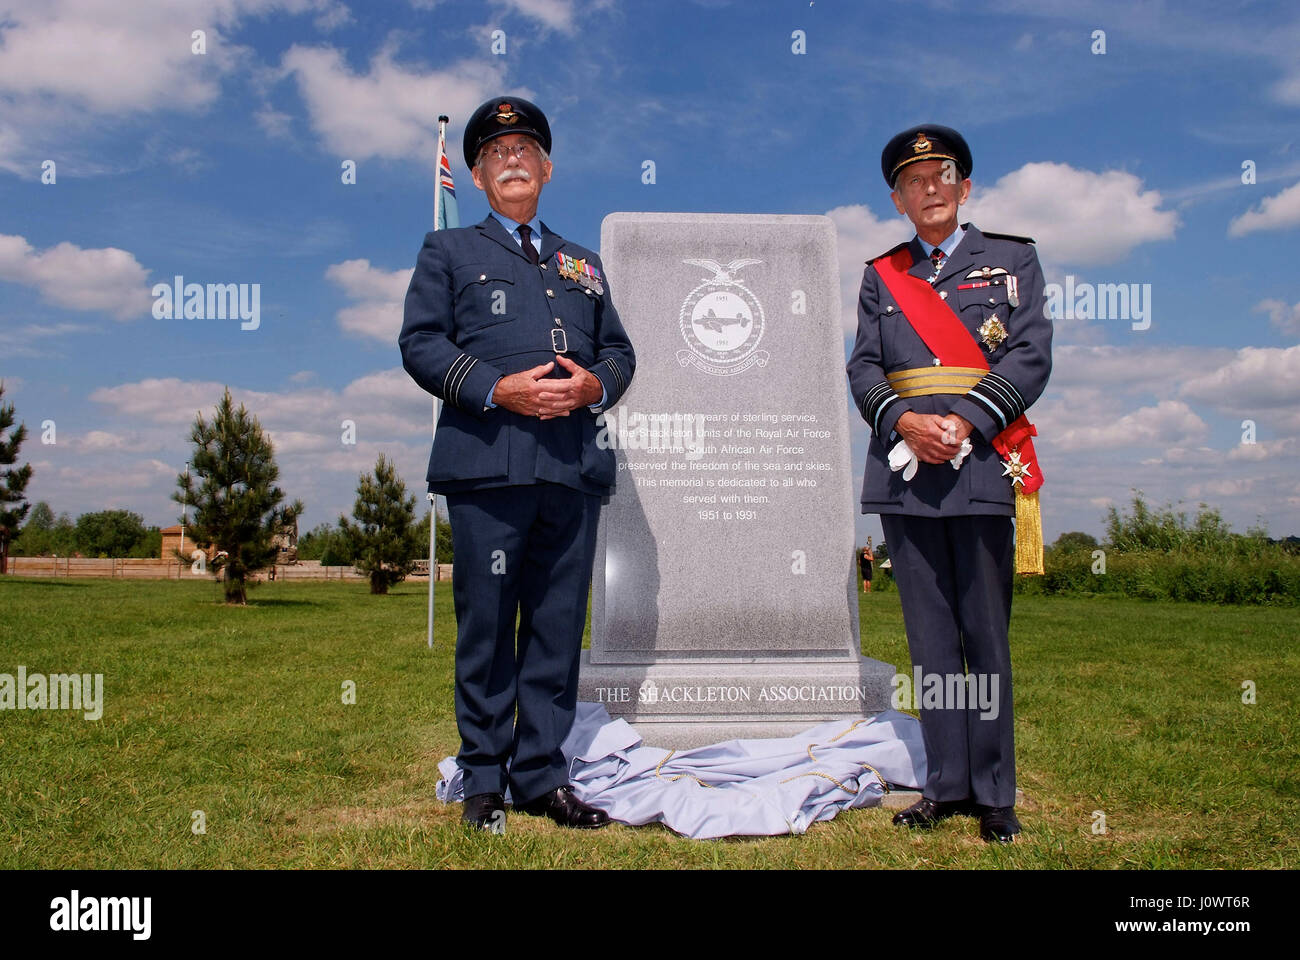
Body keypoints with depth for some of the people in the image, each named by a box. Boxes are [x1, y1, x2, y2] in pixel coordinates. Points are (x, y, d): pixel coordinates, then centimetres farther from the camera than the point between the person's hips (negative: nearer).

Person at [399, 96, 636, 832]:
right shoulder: (449, 252, 16)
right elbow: (420, 343, 3)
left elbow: (619, 350, 20)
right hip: (488, 462, -3)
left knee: (559, 625, 4)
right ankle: (484, 780, 12)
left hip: (574, 464, 4)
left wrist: (596, 384, -4)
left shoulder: (582, 264, 26)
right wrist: (498, 389, -11)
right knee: (486, 625, -1)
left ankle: (542, 776, 14)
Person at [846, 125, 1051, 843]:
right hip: (903, 467, 2)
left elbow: (1030, 356, -2)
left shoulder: (1013, 259, 10)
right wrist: (907, 422, -12)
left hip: (983, 460, -2)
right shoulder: (880, 275, 16)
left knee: (985, 633, 0)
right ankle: (946, 785, 13)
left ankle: (994, 793, 10)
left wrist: (962, 422, -14)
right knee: (930, 634, 5)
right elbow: (863, 368, 7)